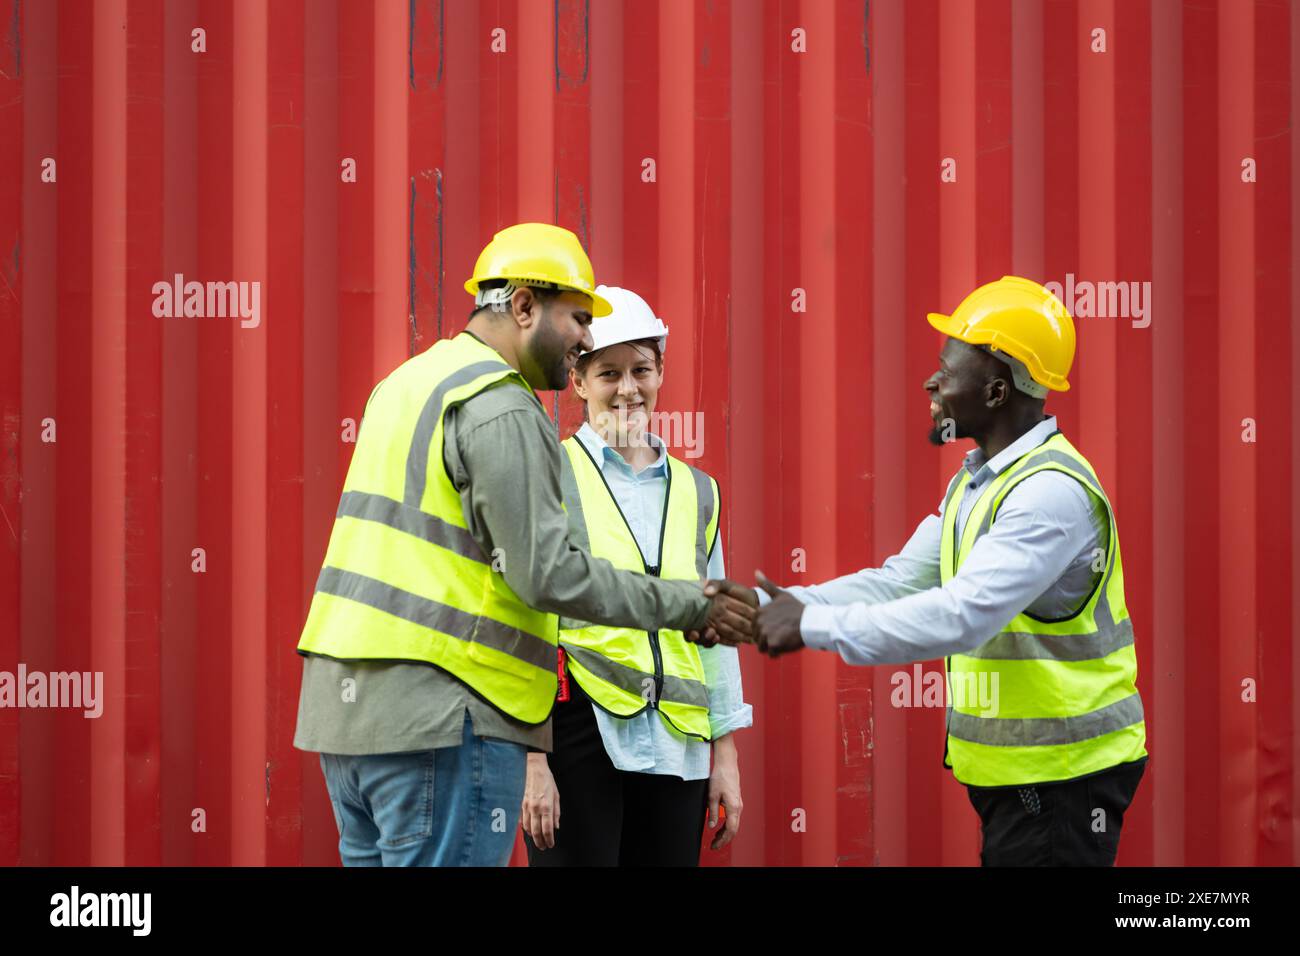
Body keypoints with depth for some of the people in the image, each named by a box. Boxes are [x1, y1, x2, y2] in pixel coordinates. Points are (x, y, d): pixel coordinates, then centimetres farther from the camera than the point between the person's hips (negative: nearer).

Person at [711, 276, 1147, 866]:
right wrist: (772, 607, -2)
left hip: (1063, 777, -9)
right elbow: (900, 582, 10)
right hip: (1011, 773, 9)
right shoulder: (976, 481, 12)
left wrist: (814, 625, -26)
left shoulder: (1053, 491, -21)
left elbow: (962, 616, -30)